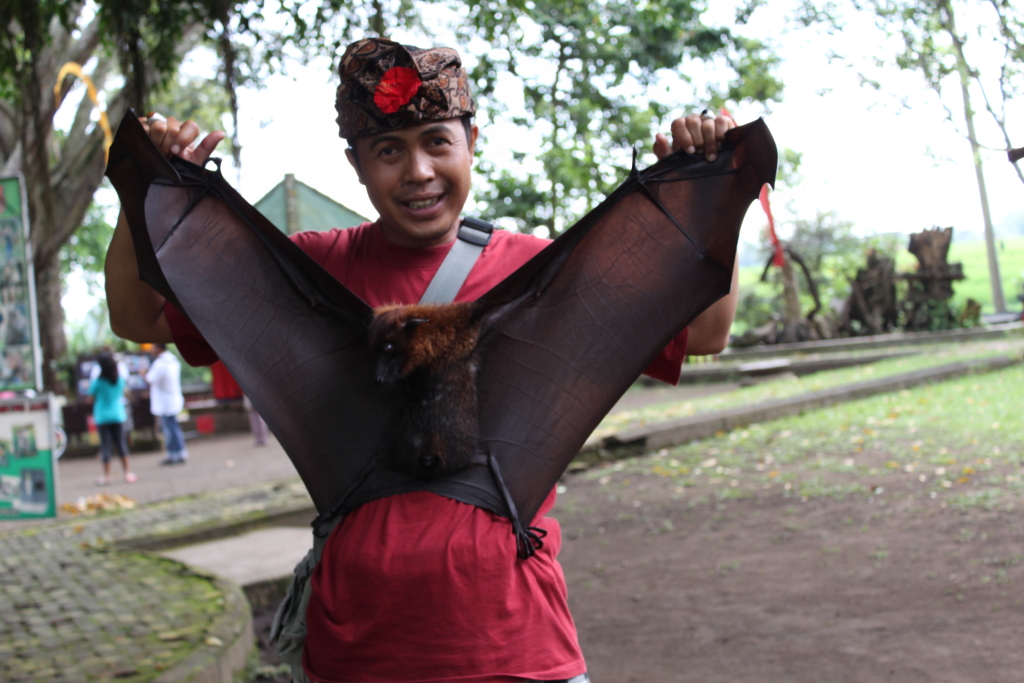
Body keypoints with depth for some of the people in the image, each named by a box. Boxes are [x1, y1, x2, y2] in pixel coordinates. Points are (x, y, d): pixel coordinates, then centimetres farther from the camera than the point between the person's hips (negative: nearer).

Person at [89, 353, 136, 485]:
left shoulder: (97, 382, -13)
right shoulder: (120, 380, -2)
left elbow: (93, 398, -4)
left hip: (102, 416, -3)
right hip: (118, 415, 3)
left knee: (105, 446, 1)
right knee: (121, 444, 9)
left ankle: (106, 476, 4)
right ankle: (127, 473, 10)